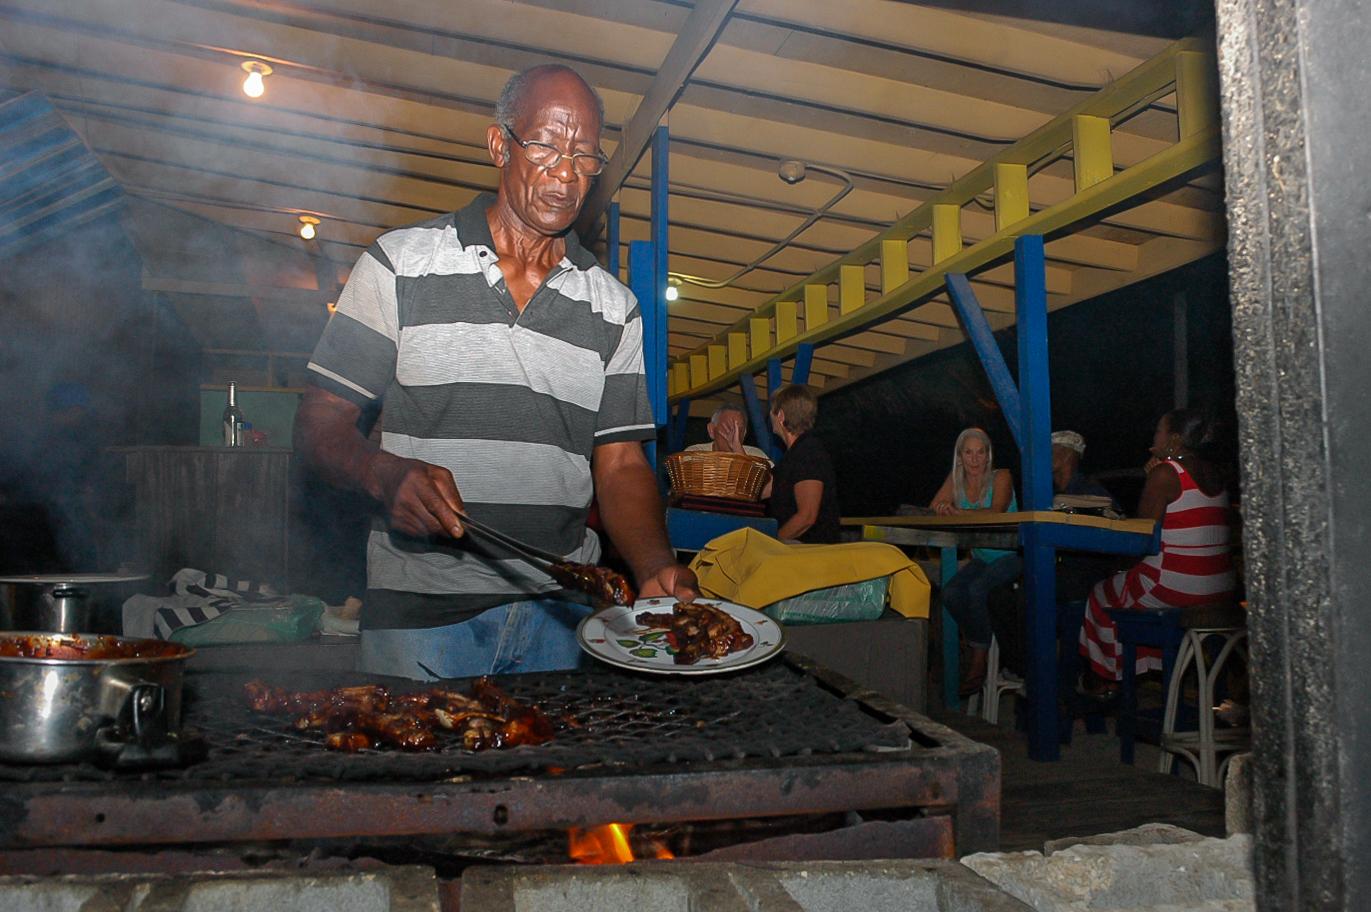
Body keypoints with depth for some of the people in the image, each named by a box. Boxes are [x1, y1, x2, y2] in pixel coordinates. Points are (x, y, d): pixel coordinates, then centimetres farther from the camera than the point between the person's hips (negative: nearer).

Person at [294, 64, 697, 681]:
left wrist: (655, 568, -13)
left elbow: (620, 464, 6)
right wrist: (385, 474, -22)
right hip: (421, 608, -2)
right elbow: (320, 424, -1)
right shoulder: (400, 263, -1)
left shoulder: (614, 307, 7)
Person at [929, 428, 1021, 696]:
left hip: (1009, 555, -5)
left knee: (976, 589, -30)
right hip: (980, 558, 5)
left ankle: (980, 660, -15)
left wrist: (957, 512, -37)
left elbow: (996, 513, -25)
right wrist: (943, 508, -31)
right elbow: (935, 506, -7)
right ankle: (978, 646, 0)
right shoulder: (955, 480, 5)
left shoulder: (1001, 477, -9)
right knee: (950, 594, -21)